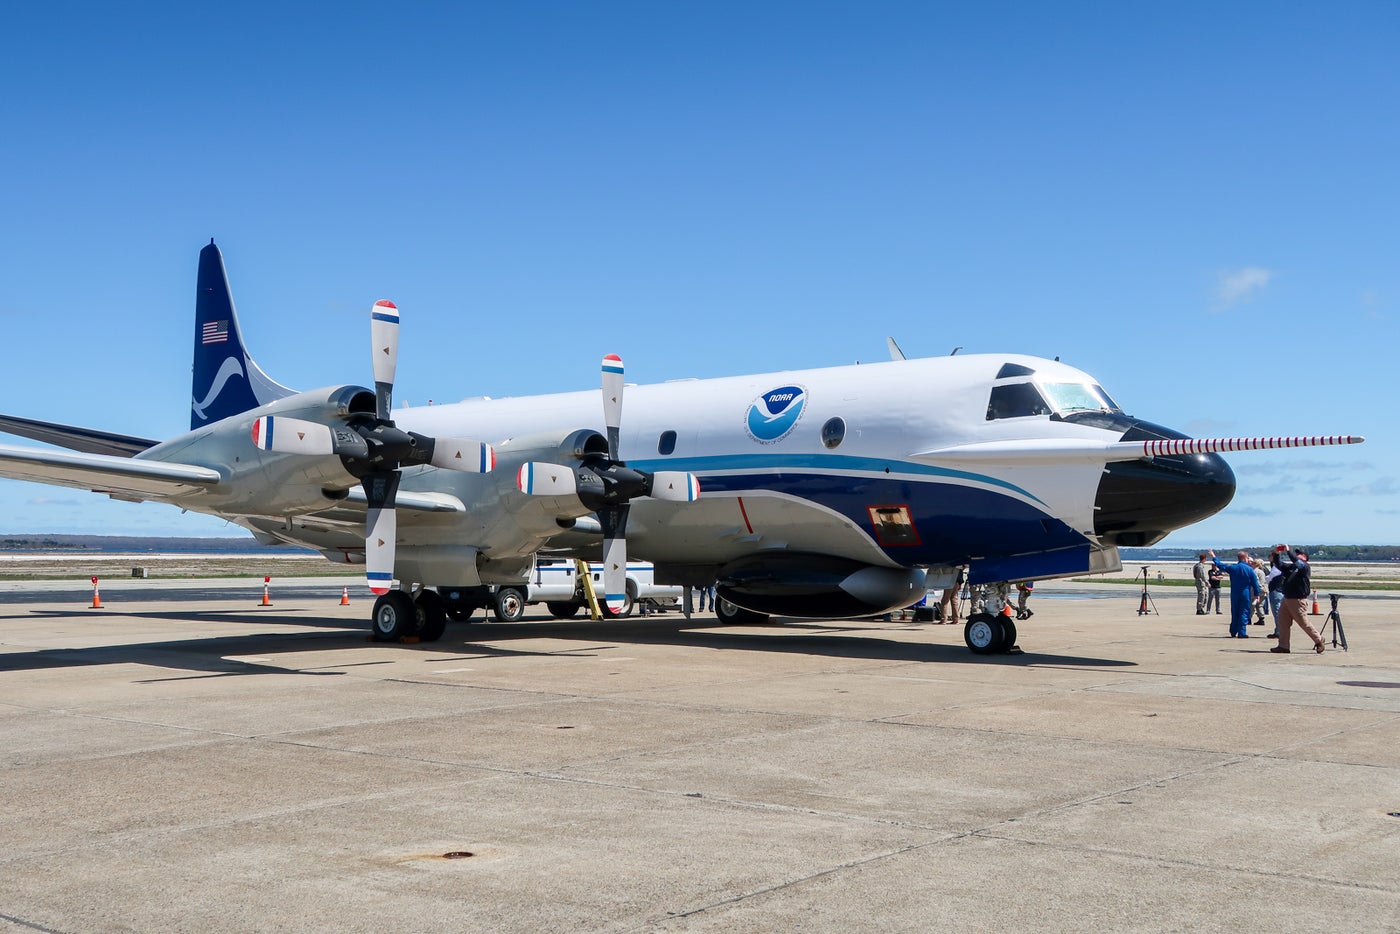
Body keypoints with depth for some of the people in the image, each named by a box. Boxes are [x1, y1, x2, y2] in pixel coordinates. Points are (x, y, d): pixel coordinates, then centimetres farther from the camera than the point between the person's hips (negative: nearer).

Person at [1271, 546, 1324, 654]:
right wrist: (1277, 555, 9)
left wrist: (1288, 551, -23)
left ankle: (1318, 640, 17)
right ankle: (1283, 646, 4)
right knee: (1283, 622, 3)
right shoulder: (1291, 566, 16)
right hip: (1287, 598, 8)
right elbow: (1280, 566, 23)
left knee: (1303, 622, -1)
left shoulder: (1305, 567, -7)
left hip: (1298, 600, -8)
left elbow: (1297, 561, -26)